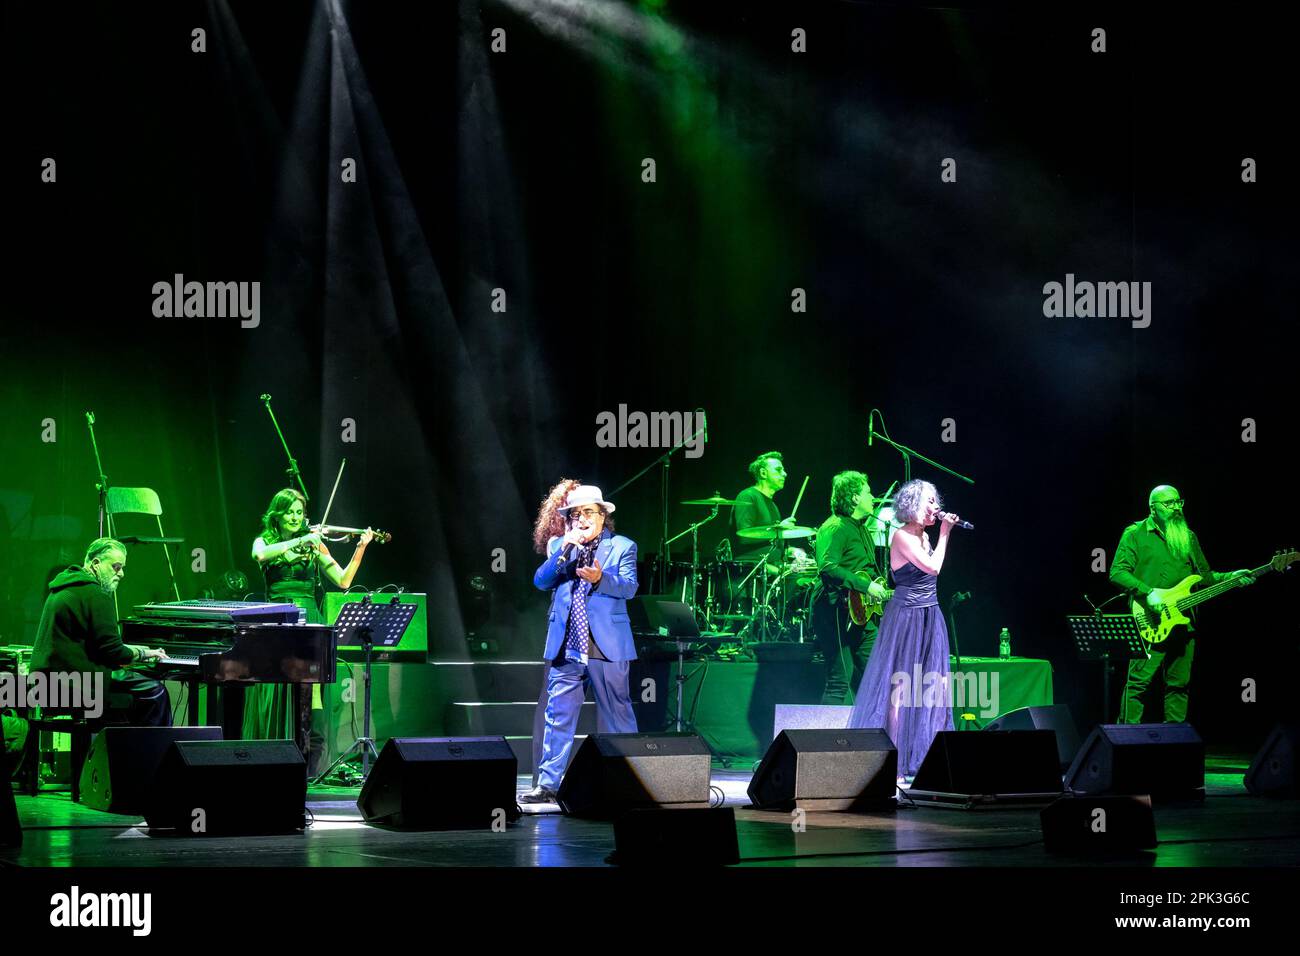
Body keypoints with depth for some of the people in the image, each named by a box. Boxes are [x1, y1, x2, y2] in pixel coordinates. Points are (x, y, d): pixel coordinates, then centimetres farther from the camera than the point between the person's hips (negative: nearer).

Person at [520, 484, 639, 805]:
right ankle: (548, 784, 2)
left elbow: (629, 587, -8)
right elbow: (541, 581, 2)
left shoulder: (622, 547, 5)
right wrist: (564, 551, -10)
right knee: (558, 716, 1)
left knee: (618, 715, 4)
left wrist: (600, 579, -26)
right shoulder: (558, 546, 14)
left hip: (606, 646, -3)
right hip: (566, 647, 3)